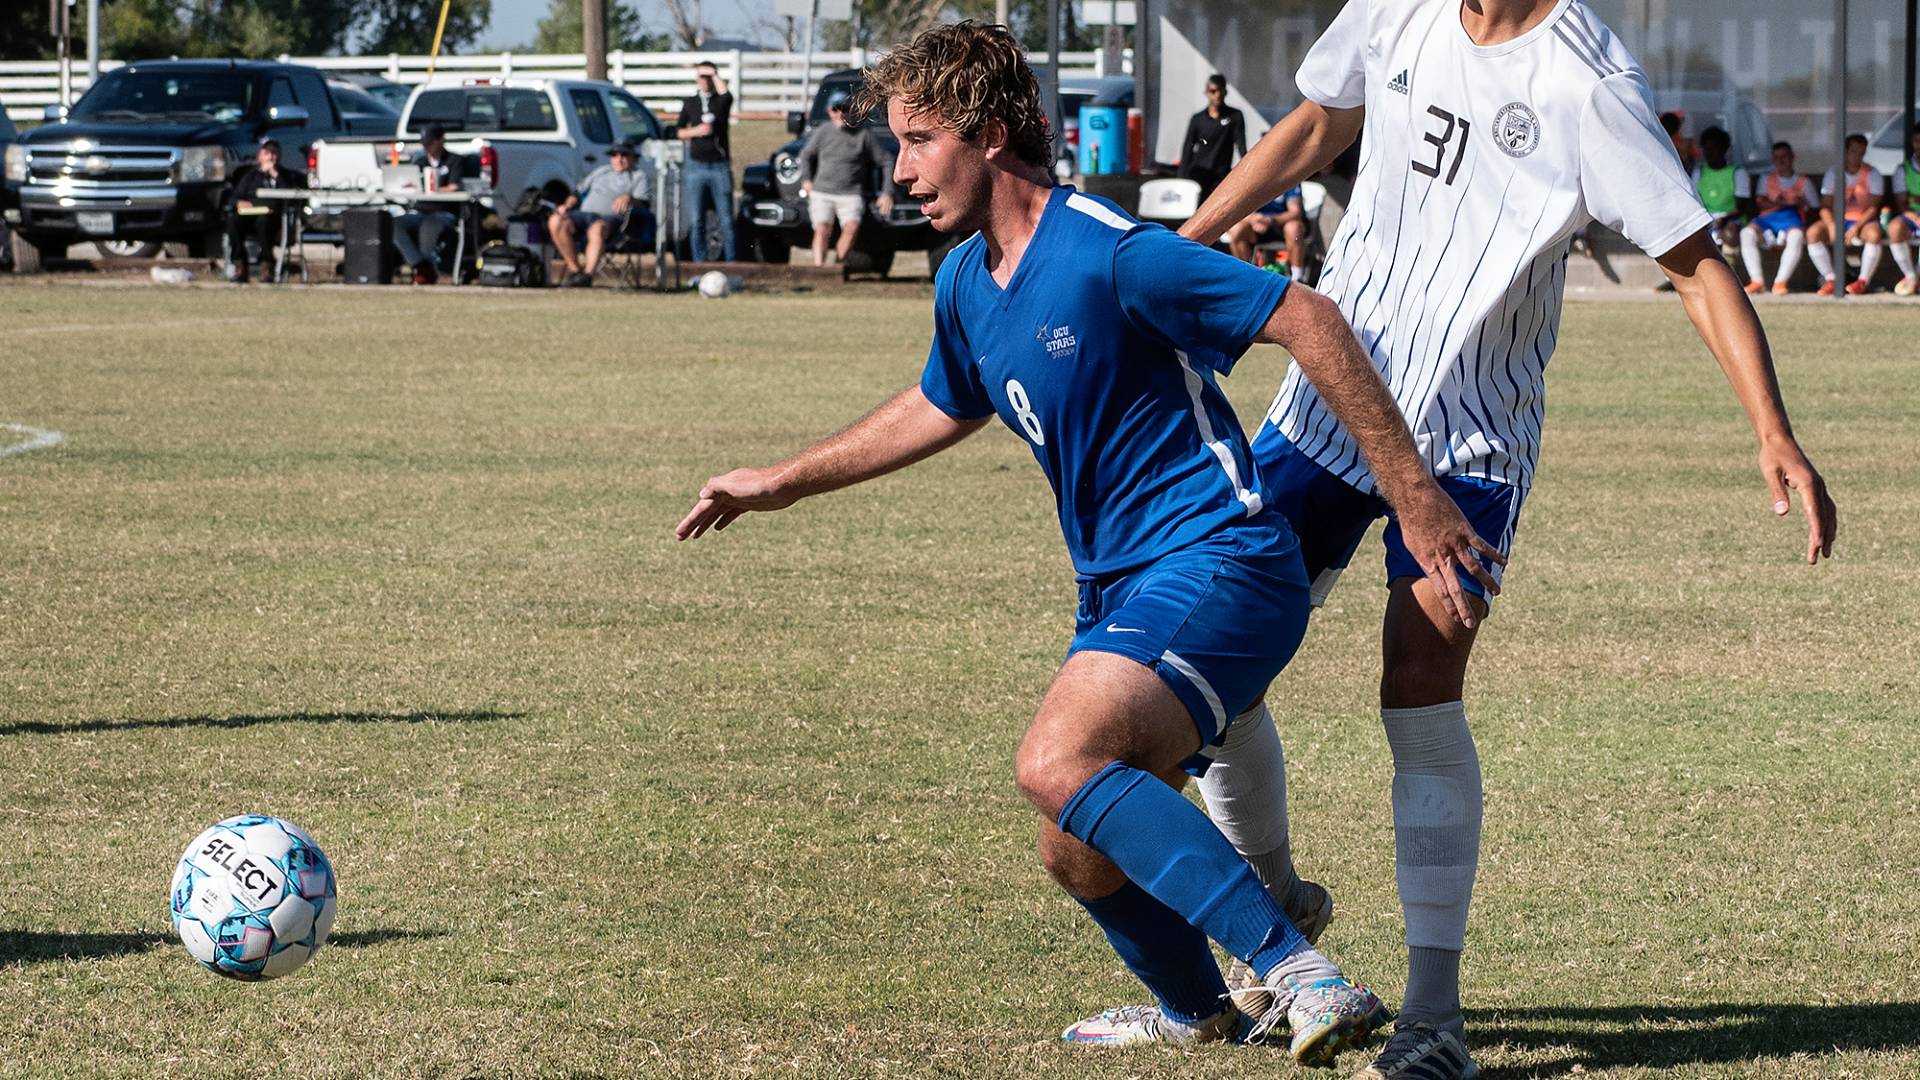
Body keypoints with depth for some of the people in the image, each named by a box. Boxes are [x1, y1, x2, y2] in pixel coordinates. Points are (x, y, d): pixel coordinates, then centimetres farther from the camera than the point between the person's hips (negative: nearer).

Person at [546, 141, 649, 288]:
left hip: (611, 217, -5)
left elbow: (643, 203, 1)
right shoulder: (601, 172, 33)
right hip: (584, 213, 5)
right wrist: (567, 205, 10)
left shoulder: (639, 175, 18)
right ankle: (574, 269, -19)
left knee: (597, 228, -42)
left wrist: (629, 198, -21)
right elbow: (579, 192, 32)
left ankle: (588, 273, -52)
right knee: (555, 221, -26)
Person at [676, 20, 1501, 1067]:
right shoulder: (966, 282, 9)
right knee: (1078, 854, 14)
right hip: (1117, 585, 9)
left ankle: (1302, 974, -31)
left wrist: (1412, 494, -19)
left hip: (1215, 559, -9)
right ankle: (1196, 1010, 42)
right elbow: (939, 409, 31)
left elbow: (1309, 321, -18)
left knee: (1056, 760, -29)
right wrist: (782, 482, 34)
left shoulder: (1110, 254, -19)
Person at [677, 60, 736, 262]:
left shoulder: (721, 100, 4)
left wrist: (714, 74, -8)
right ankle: (699, 261, 7)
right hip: (696, 166, 2)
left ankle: (730, 261, -2)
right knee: (697, 221, 2)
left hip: (720, 166, -2)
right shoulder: (690, 103, 13)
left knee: (726, 220, -4)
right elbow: (678, 131, 15)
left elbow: (725, 93, -21)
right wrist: (695, 132, -4)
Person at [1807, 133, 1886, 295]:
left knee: (1874, 234, -37)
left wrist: (1856, 229, -21)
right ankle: (1830, 279, -21)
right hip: (1837, 221, 2)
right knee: (1812, 233, -26)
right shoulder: (1833, 174, 3)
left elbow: (1873, 208, -8)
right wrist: (1831, 227, -21)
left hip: (1863, 221, -2)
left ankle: (1863, 281, -24)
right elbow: (1825, 207, -1)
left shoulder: (1872, 175, -2)